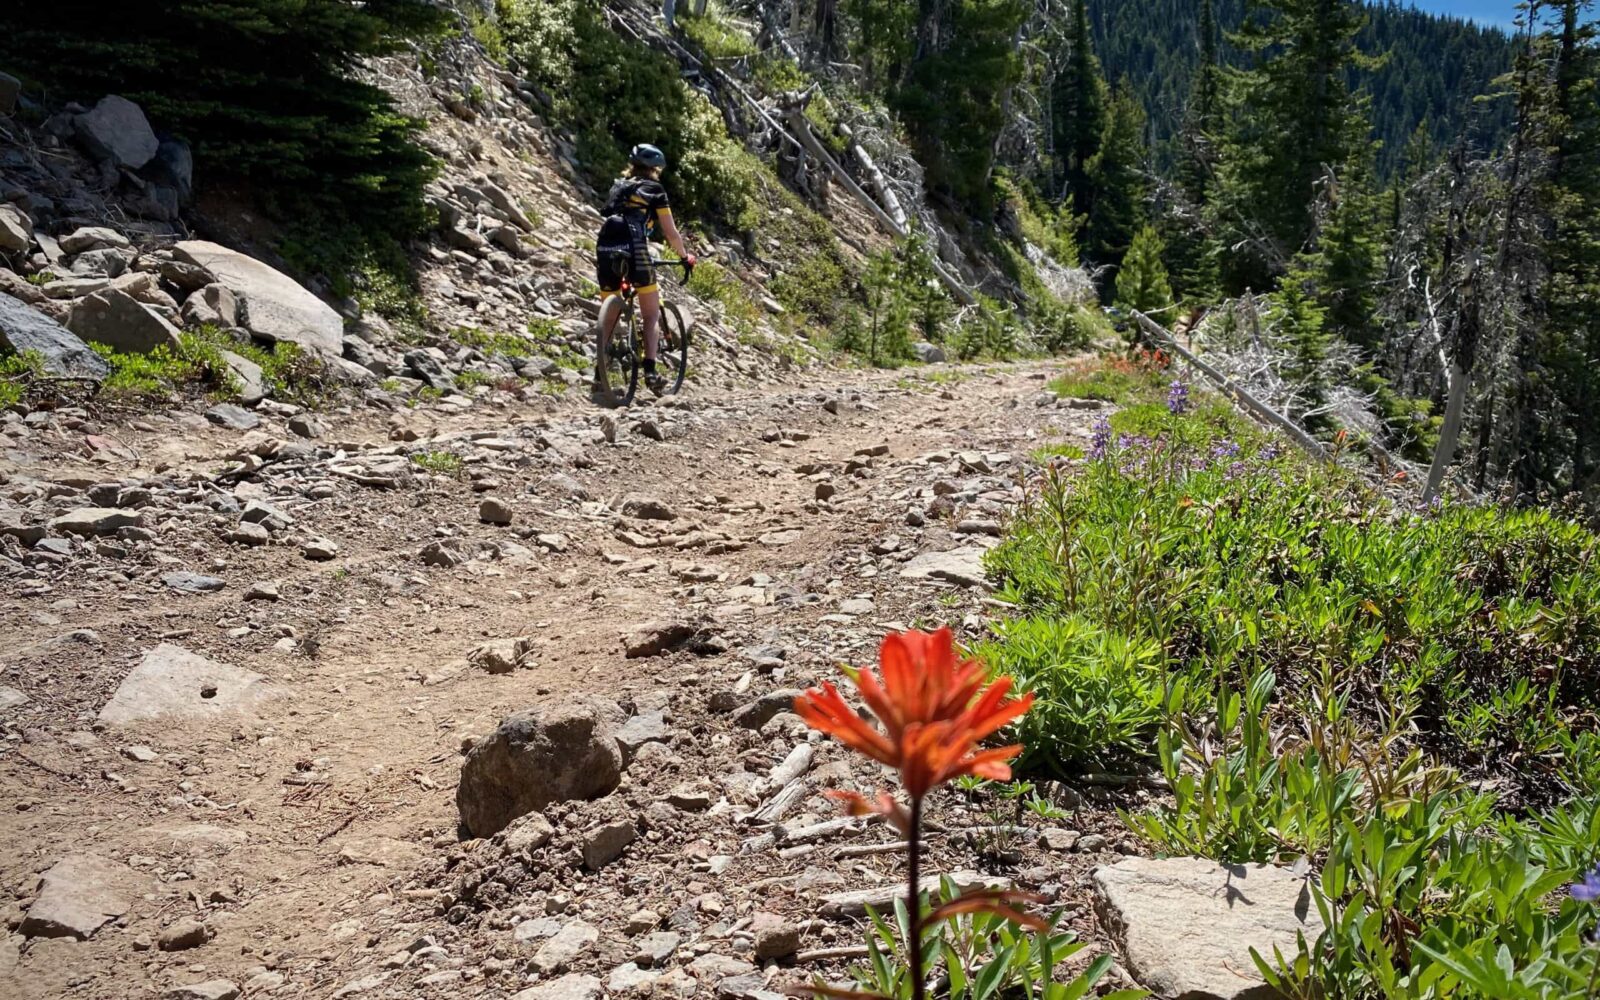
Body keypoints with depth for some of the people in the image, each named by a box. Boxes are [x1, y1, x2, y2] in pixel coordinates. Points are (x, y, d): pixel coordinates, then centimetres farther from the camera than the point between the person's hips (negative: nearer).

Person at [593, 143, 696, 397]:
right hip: (634, 250, -5)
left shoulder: (617, 187, 26)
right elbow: (671, 233, 10)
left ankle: (599, 375, 6)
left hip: (605, 249, 5)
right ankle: (650, 371, -8)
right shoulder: (654, 190, 10)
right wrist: (686, 257, 25)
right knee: (652, 314, 7)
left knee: (609, 315, 14)